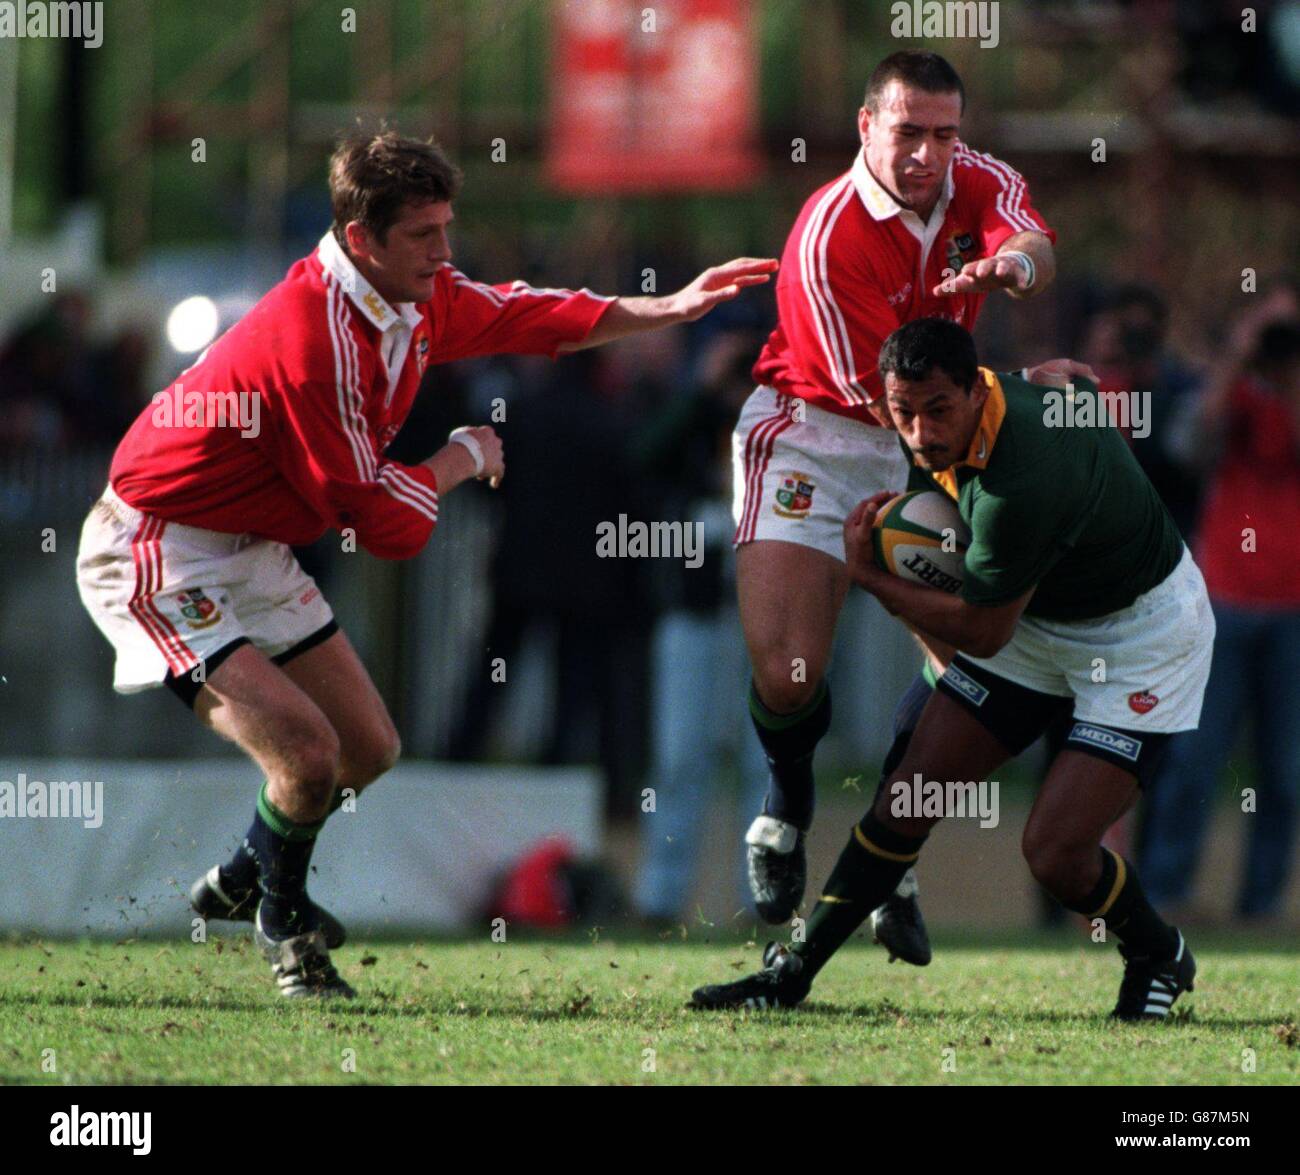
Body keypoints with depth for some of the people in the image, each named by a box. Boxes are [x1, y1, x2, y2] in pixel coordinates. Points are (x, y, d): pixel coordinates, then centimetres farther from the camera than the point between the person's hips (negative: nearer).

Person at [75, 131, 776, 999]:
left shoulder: (419, 301, -2)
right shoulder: (317, 339, -31)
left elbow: (520, 316, 21)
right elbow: (389, 526, -25)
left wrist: (668, 309, 18)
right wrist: (462, 459, -7)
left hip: (252, 554, 10)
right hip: (160, 558, -10)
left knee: (369, 747, 14)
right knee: (306, 752, -21)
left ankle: (243, 883, 38)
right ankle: (285, 928, 7)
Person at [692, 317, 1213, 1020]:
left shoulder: (1021, 482, -38)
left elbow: (983, 634, -25)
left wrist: (869, 577, -13)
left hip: (1141, 636, -8)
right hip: (1040, 614, 8)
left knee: (1054, 852, -17)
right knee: (910, 795, 1)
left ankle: (1159, 957, 14)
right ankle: (793, 971, 11)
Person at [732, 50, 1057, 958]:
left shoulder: (979, 182, -7)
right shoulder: (827, 239, -23)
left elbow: (1037, 249, -29)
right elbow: (887, 397, -22)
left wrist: (1012, 263, -54)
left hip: (927, 445, 5)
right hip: (812, 437, -5)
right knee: (786, 672, -15)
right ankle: (788, 806, 21)